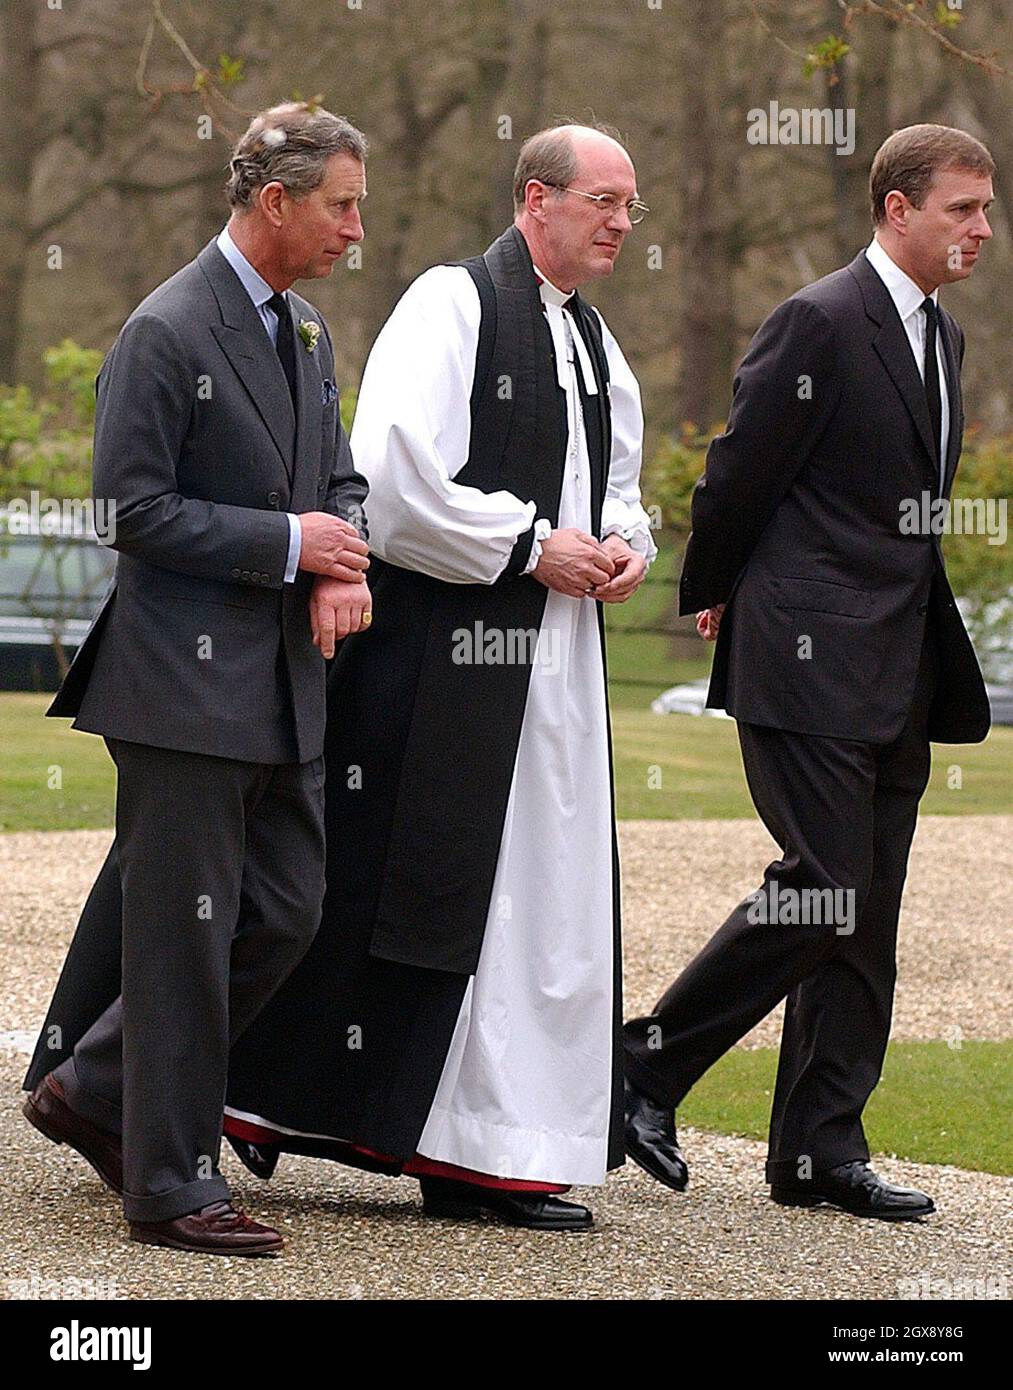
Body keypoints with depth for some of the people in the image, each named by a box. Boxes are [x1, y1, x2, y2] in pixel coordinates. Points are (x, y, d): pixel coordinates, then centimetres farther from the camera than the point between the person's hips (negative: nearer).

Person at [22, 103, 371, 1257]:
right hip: (186, 683, -9)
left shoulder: (304, 334, 14)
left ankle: (88, 1087, 24)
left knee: (287, 910, 11)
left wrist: (345, 565, -1)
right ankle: (170, 1184, 5)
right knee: (183, 934, -3)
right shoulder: (166, 335, -13)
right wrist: (289, 544, -15)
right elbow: (134, 507, -16)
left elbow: (337, 479, 21)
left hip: (280, 684, 9)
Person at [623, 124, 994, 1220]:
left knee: (864, 919, 7)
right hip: (811, 665, -8)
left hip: (897, 677, 8)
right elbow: (738, 475, -7)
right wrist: (712, 597, 5)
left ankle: (820, 1151, 11)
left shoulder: (939, 337, 16)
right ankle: (646, 1066, 3)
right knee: (823, 891, -12)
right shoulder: (820, 324, -12)